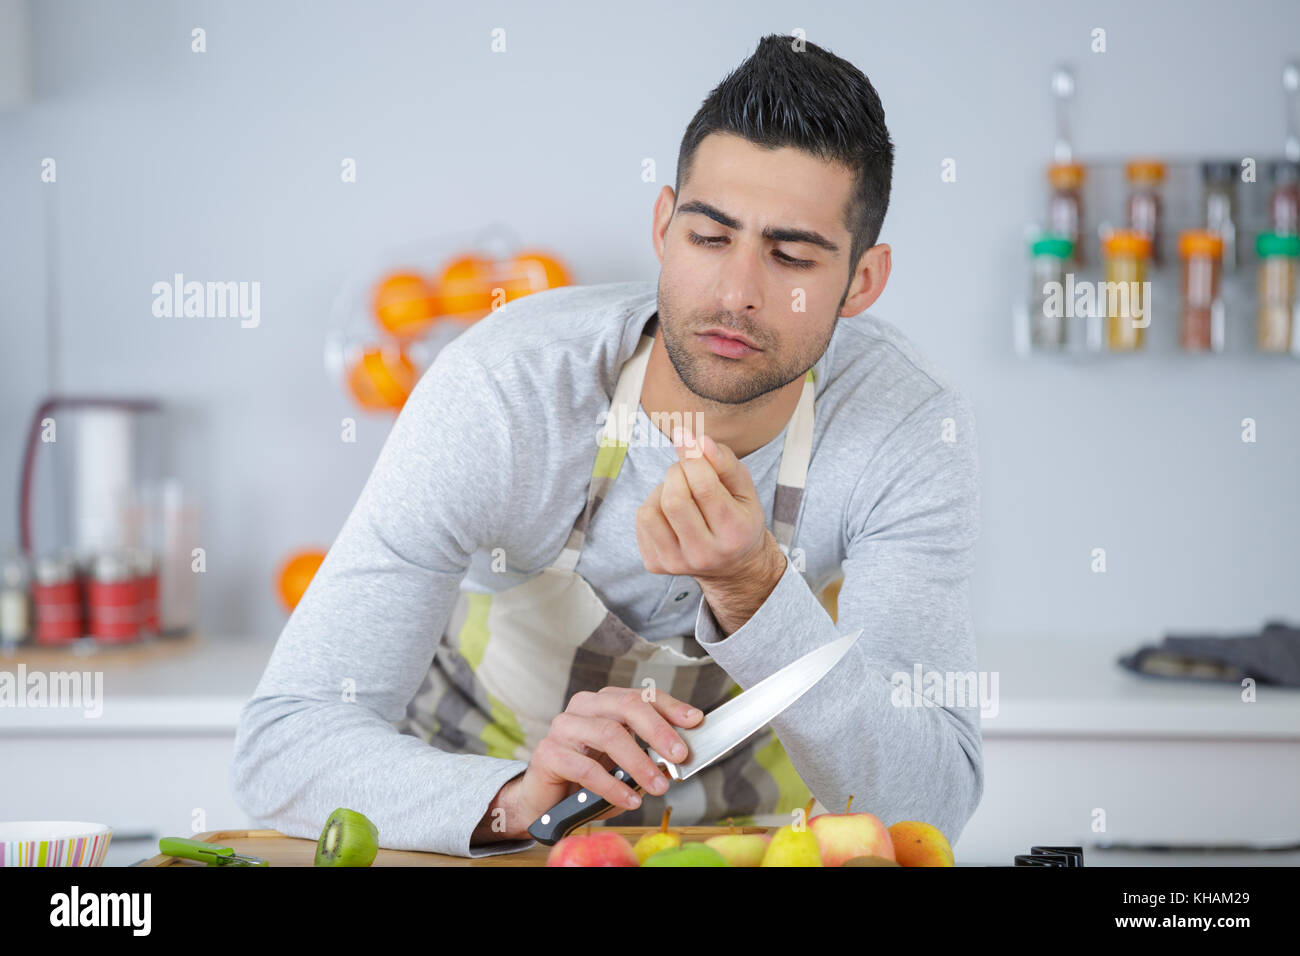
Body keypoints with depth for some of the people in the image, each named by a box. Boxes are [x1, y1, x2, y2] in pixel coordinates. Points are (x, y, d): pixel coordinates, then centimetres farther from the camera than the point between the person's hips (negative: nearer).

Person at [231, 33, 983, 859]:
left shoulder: (913, 429, -19)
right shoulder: (504, 389, -23)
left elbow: (932, 805, -25)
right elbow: (282, 741, -25)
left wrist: (752, 588, -39)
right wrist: (511, 799, -42)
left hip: (752, 823, 0)